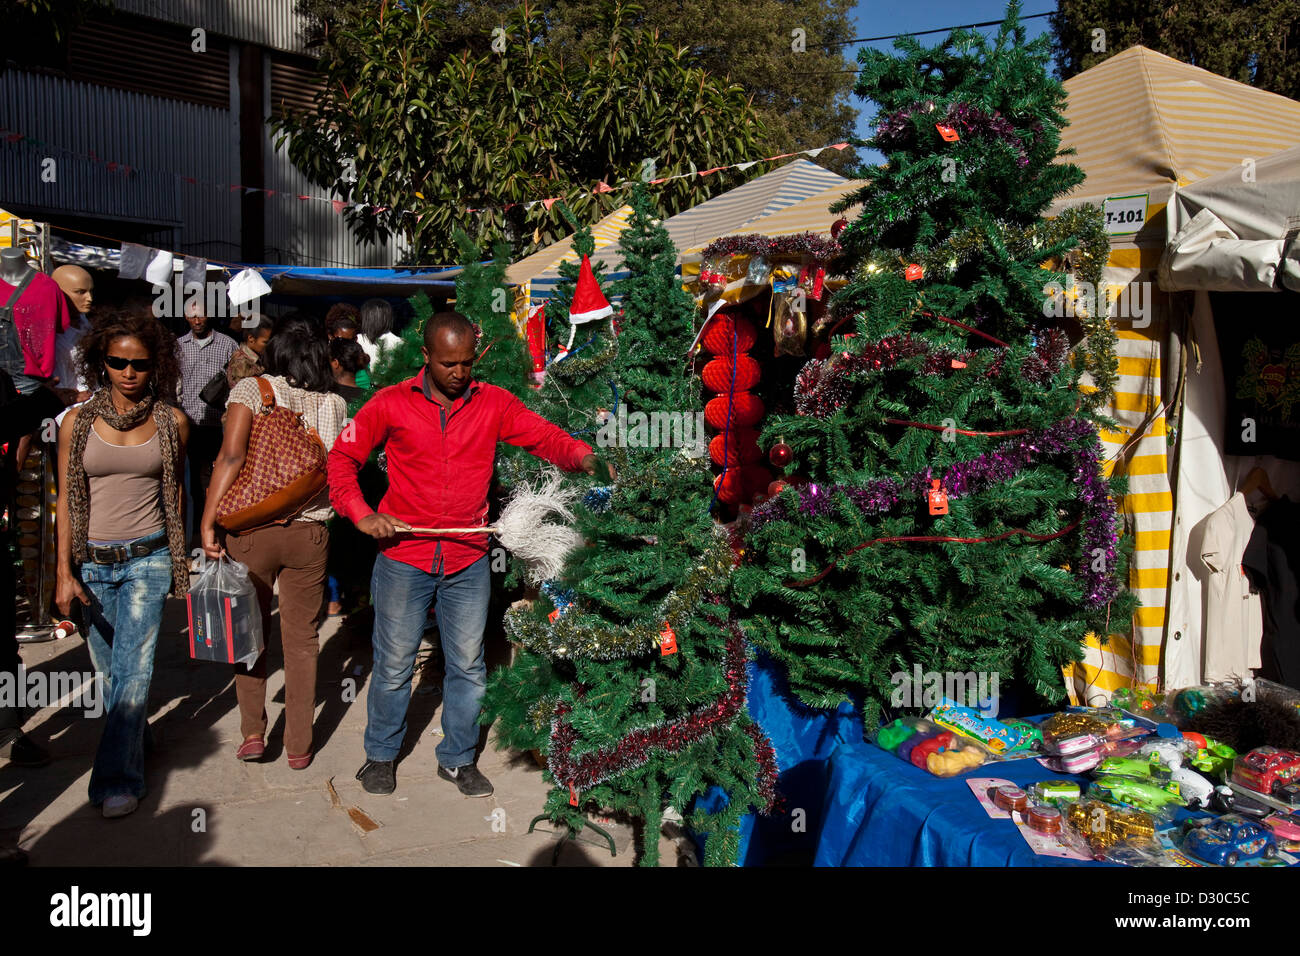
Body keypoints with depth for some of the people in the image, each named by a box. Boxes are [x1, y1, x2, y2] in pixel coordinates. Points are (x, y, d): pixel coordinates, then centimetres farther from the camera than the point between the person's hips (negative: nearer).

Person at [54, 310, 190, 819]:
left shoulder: (172, 421, 0)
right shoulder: (78, 422, -1)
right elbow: (66, 500, 1)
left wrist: (179, 556, 14)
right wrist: (64, 571, -4)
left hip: (148, 558, -1)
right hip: (92, 562, 2)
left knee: (132, 666, -8)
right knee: (107, 665, 13)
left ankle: (119, 777, -3)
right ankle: (133, 734, 38)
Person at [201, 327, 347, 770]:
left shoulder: (252, 389, -3)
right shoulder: (334, 404, 5)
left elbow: (231, 455, -15)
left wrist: (208, 521, -14)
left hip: (250, 531, -1)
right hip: (310, 532, 1)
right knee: (302, 638, 12)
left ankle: (252, 732, 15)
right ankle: (299, 746, 17)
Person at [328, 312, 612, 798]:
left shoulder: (493, 403, 2)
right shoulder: (391, 404, -2)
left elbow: (547, 437, -4)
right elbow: (342, 457, 4)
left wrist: (583, 457, -26)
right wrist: (362, 514, -10)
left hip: (468, 562, 2)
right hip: (404, 558, -1)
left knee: (468, 667, 10)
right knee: (394, 665, 9)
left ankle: (457, 758, 28)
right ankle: (380, 755, 31)